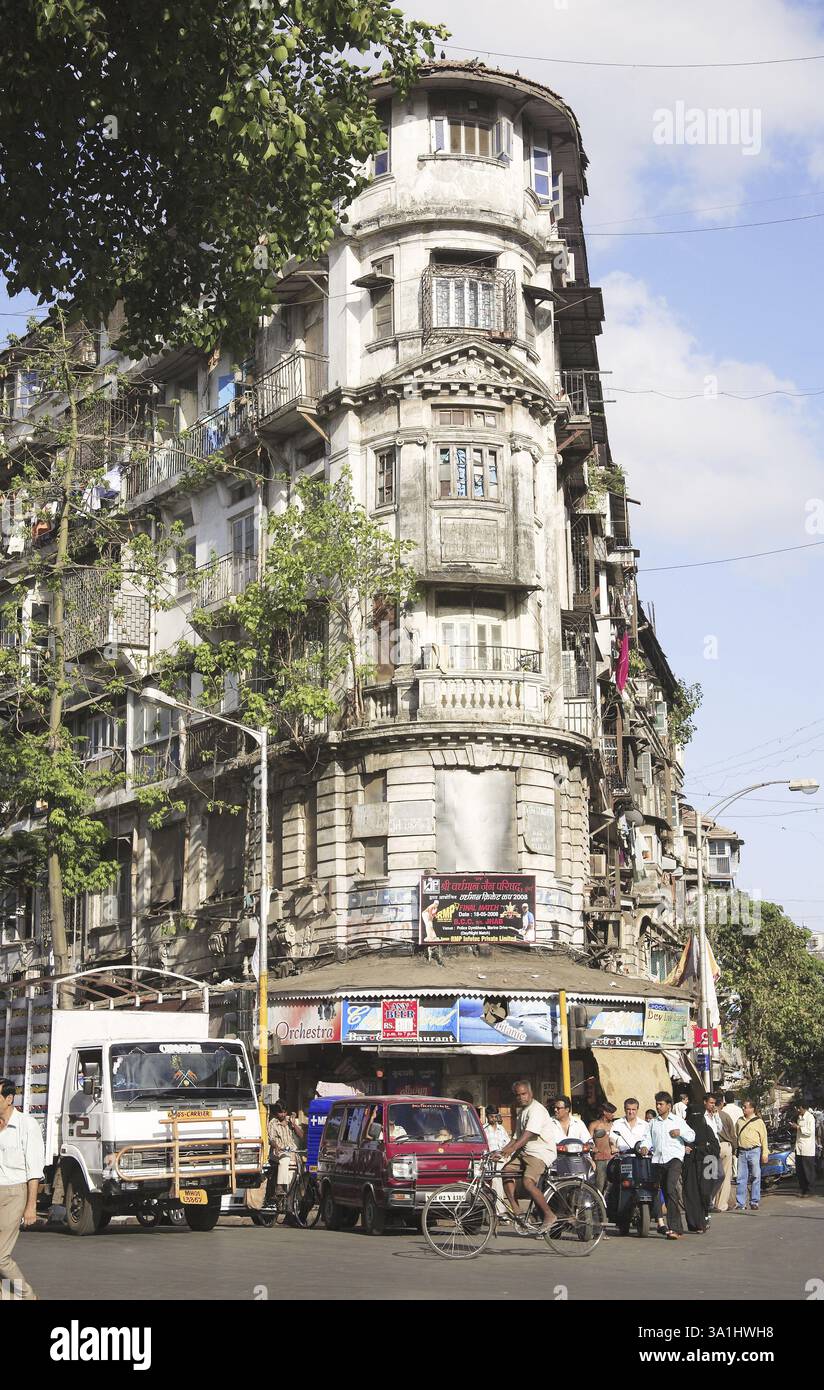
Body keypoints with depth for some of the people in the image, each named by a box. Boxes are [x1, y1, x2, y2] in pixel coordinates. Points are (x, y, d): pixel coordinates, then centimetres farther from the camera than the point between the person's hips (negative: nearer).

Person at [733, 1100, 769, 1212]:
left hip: (754, 1151, -4)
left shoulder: (758, 1121, 2)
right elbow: (736, 1135, 18)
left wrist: (765, 1153, -4)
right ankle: (740, 1203, 5)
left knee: (755, 1177, 0)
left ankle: (755, 1202, 8)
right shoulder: (740, 1121, 15)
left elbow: (764, 1138, 1)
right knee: (741, 1178, 2)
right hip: (742, 1152, 4)